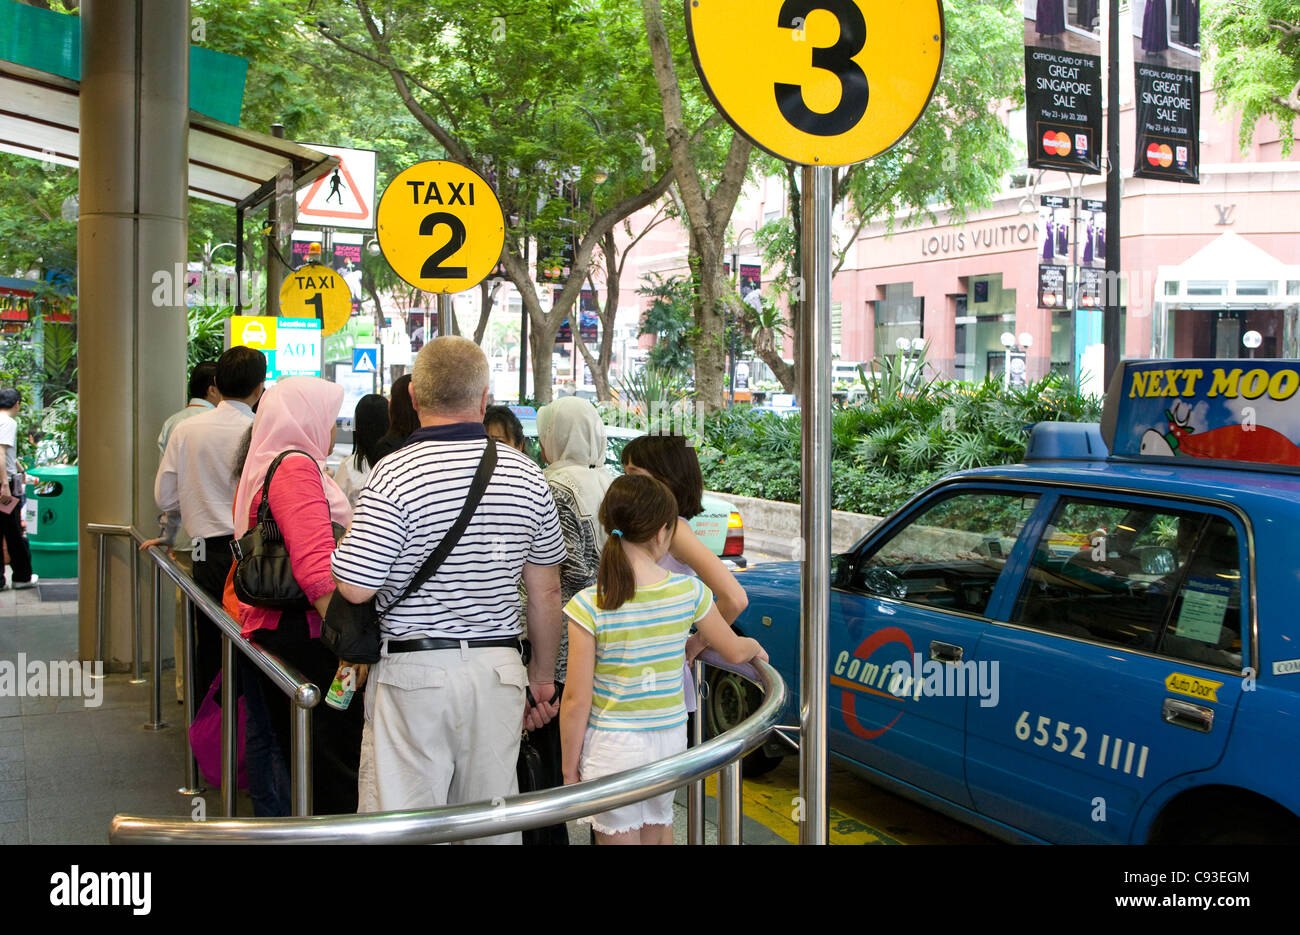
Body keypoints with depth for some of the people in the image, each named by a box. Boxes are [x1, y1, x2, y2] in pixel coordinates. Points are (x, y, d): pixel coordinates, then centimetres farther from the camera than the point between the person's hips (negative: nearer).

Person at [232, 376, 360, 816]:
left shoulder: (261, 467, 16)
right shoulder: (297, 467, -15)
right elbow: (316, 566, -25)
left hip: (262, 627, 10)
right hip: (300, 633, -10)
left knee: (269, 738, 15)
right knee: (336, 757, -8)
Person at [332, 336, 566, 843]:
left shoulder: (395, 475, -12)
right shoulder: (526, 475, 2)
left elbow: (353, 587, -14)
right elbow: (546, 592, 8)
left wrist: (348, 537, 7)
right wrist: (542, 674, 19)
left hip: (414, 672, -4)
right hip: (499, 668, 4)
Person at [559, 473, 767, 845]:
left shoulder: (589, 606, -16)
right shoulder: (689, 592, -7)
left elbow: (576, 700, -12)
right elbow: (734, 651, 10)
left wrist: (569, 768, 0)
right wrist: (754, 646, 33)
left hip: (613, 747, -3)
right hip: (671, 739, 3)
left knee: (619, 837, 9)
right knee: (657, 832, 21)